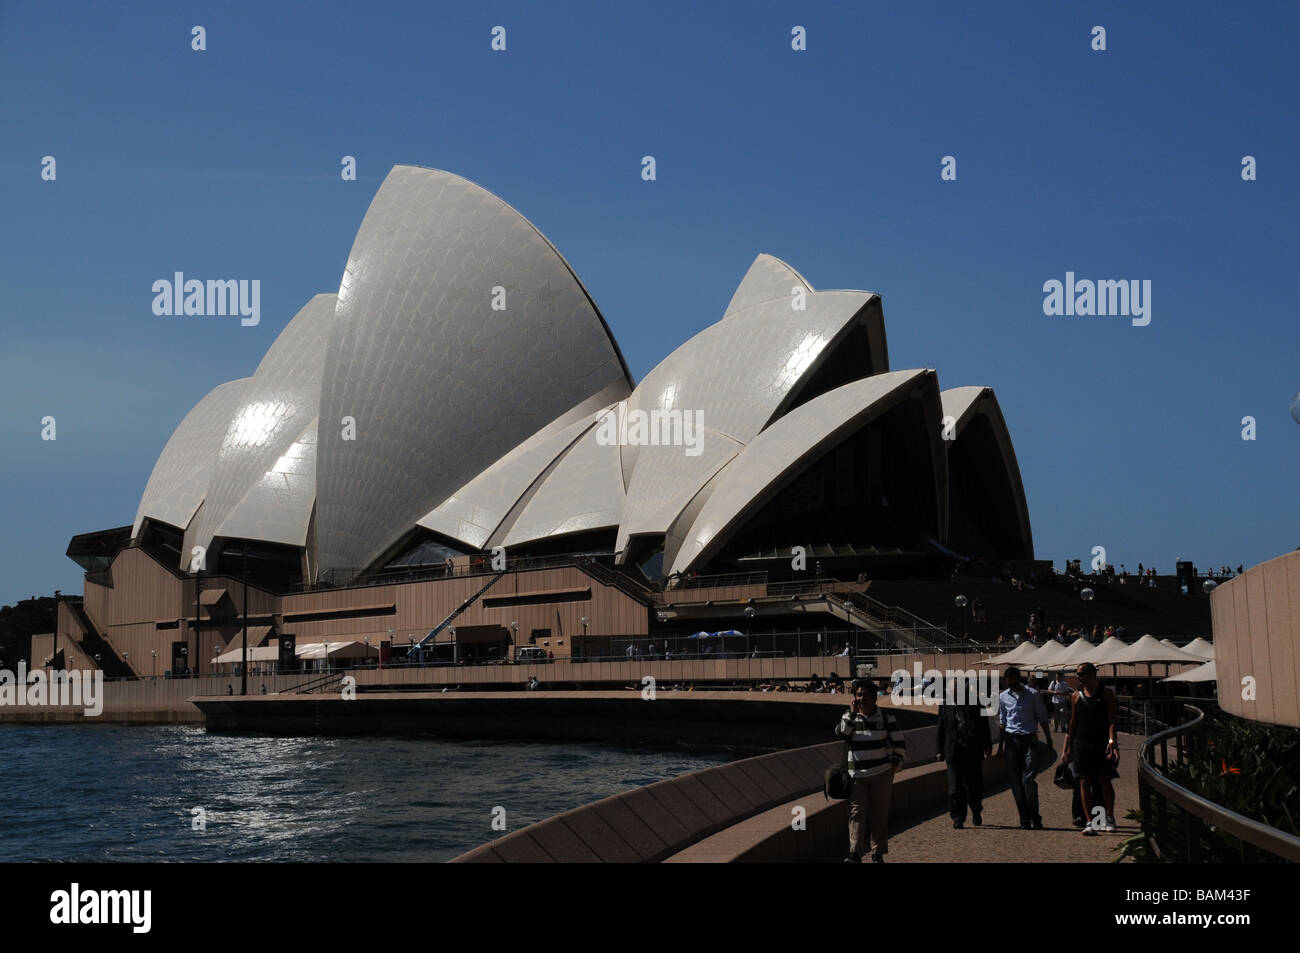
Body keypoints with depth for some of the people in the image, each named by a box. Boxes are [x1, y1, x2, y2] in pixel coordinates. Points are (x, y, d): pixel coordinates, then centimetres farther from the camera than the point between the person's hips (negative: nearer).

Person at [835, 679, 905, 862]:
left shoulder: (886, 717, 3)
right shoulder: (849, 717, 7)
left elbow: (898, 741, 7)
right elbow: (841, 733, -12)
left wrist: (897, 761, -1)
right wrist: (852, 713, -13)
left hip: (882, 773, 0)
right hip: (857, 774, 1)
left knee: (879, 814, 3)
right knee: (856, 812, -10)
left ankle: (878, 854, 12)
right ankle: (855, 853, -17)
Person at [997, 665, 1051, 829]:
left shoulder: (1033, 695, 0)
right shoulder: (1003, 697, 9)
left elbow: (1042, 718, 6)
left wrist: (1049, 740, 3)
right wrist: (1001, 745, 18)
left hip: (1029, 740, -3)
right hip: (1011, 740, 3)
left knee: (1028, 780, -11)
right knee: (1015, 781, 0)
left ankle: (1035, 818, -3)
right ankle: (1024, 819, 6)